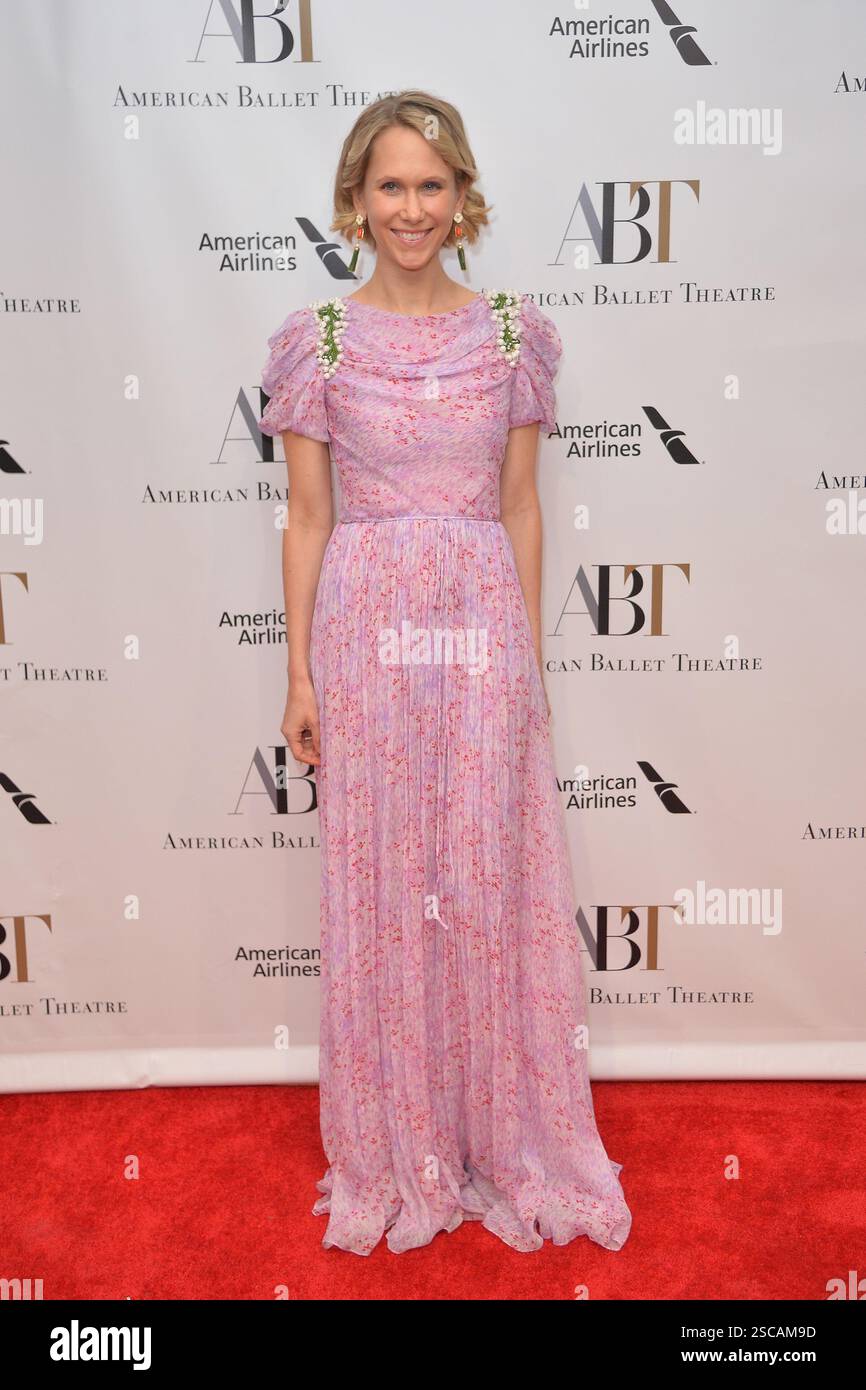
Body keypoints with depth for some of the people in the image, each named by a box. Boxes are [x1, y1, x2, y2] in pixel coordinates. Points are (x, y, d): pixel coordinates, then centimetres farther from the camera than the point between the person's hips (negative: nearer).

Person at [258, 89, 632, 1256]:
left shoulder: (516, 332, 6)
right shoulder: (318, 339, 3)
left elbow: (520, 506, 7)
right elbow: (307, 517, 3)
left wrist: (532, 654, 6)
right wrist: (300, 674, 0)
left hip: (482, 629, 1)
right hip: (366, 630, 0)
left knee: (493, 880, 6)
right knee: (378, 887, 7)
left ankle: (507, 1141, 29)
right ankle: (398, 1152, 29)